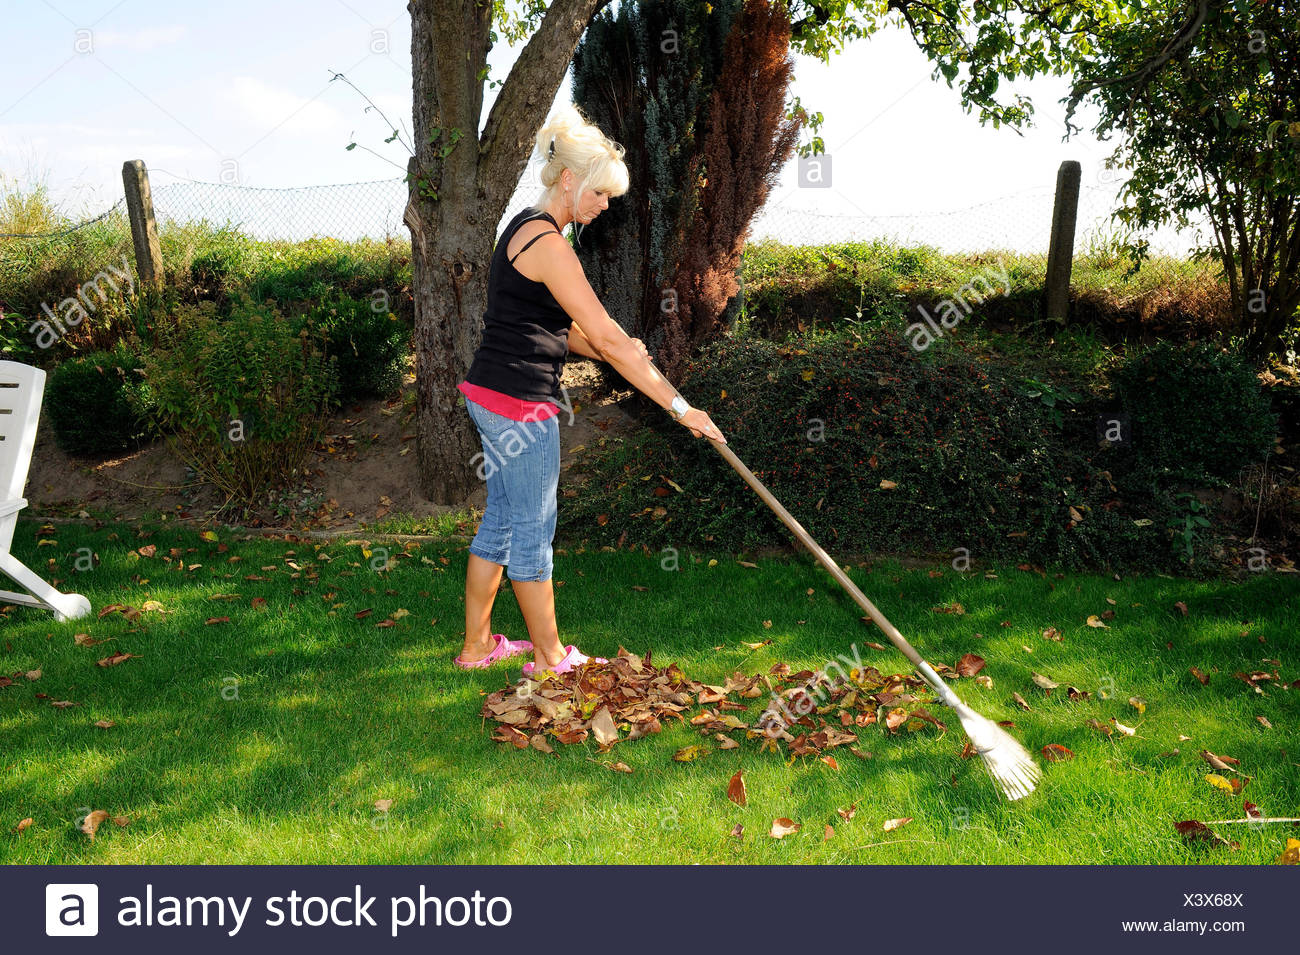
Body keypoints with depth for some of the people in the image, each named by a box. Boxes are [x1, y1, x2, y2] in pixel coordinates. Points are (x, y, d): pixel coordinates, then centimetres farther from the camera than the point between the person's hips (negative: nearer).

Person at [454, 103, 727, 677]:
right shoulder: (547, 241, -18)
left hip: (492, 394, 10)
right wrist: (679, 406, -19)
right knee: (533, 529, 3)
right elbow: (606, 335, -21)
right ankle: (549, 657, 19)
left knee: (500, 520, 17)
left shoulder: (527, 228, 14)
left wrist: (614, 351, 0)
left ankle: (477, 645, 29)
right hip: (520, 402, -10)